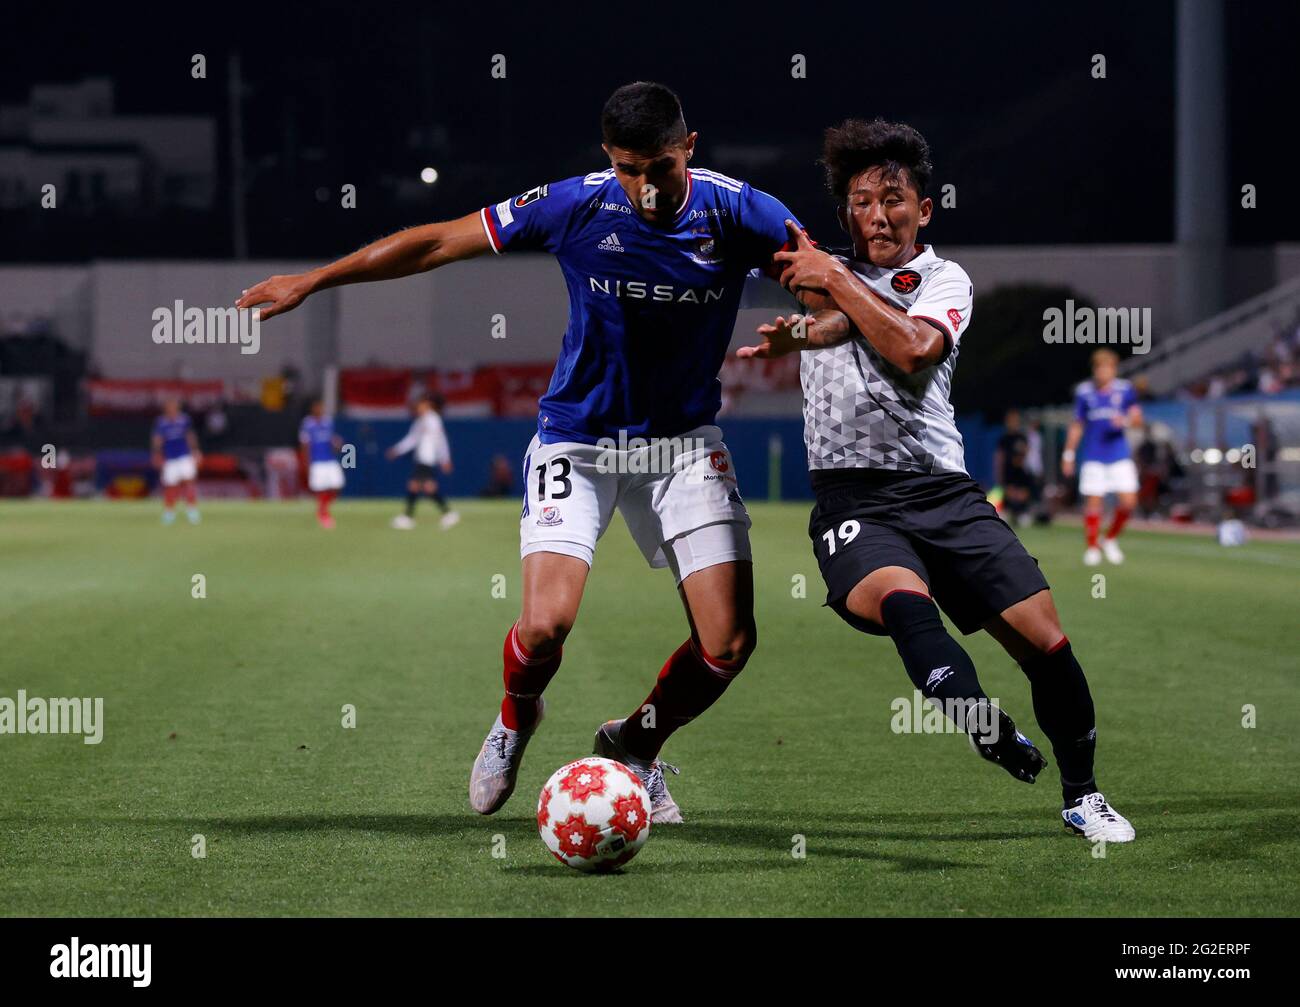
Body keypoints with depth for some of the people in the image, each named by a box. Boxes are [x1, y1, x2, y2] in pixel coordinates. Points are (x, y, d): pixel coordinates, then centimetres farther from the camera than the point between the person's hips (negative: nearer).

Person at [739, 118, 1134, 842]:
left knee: (1047, 644, -8)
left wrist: (835, 280, -8)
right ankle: (995, 739, -47)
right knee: (903, 598, -34)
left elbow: (913, 347, -9)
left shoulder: (946, 279, 12)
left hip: (944, 490, 1)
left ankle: (1082, 795, 10)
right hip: (853, 500, 0)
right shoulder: (822, 272, 20)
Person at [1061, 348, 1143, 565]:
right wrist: (1069, 454, 11)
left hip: (1120, 456, 1)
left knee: (1128, 502, -7)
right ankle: (1092, 547, 8)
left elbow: (1138, 418, 8)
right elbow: (1077, 425, 12)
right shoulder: (1084, 392, 4)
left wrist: (1127, 421, -15)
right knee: (1093, 501, -6)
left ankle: (1111, 539, 17)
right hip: (1093, 457, -1)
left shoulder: (1125, 390, 3)